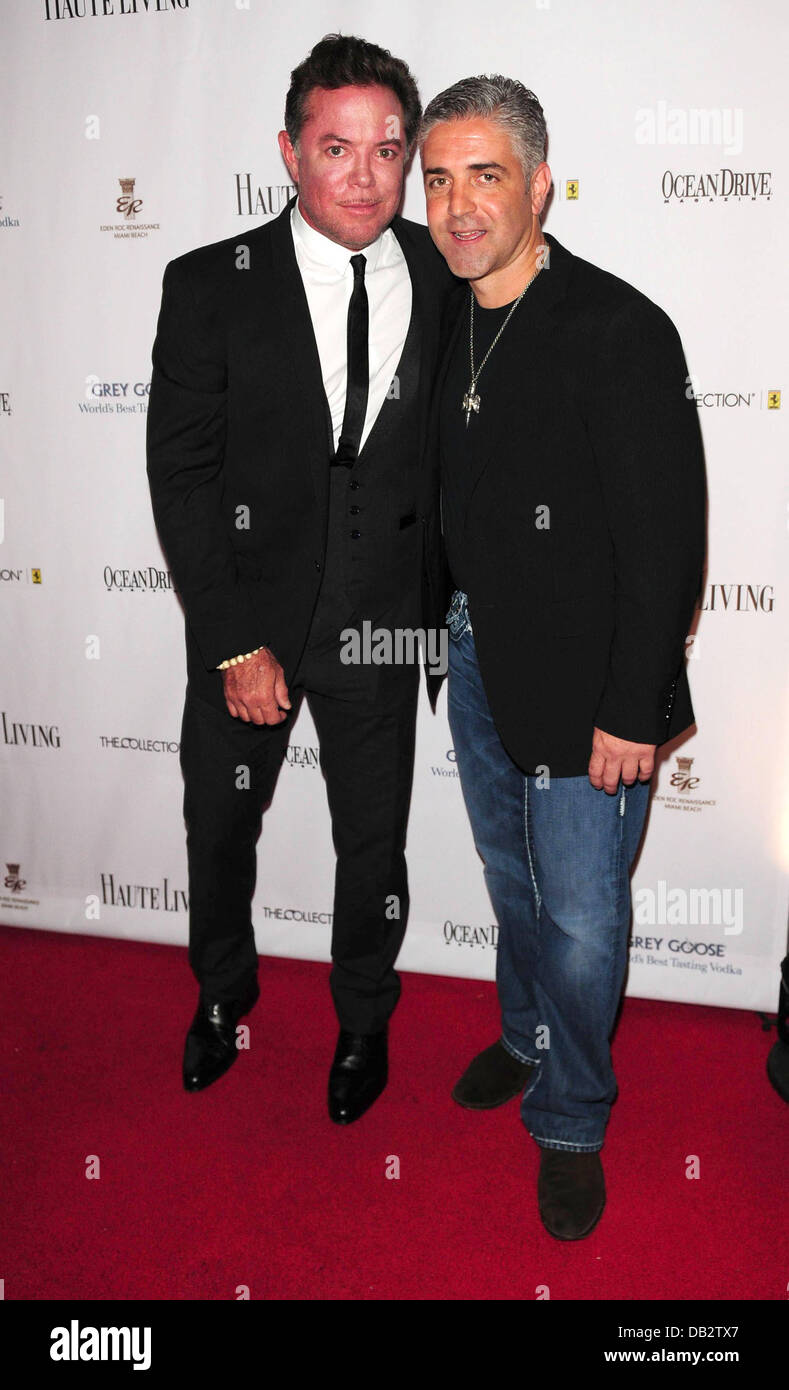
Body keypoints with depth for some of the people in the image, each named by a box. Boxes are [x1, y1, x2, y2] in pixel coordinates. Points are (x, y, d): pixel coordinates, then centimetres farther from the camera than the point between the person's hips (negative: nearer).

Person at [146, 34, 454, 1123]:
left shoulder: (449, 281, -3)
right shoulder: (212, 286, -9)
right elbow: (182, 474, -10)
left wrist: (447, 609, -3)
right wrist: (235, 643, -14)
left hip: (384, 625, 1)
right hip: (247, 619, 0)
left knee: (375, 846, 16)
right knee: (219, 831, 18)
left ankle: (363, 1021, 43)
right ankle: (222, 998, 48)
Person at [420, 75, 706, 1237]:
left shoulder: (618, 331, -17)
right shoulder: (447, 325, 4)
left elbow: (665, 538, -18)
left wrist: (631, 710, -18)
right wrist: (457, 634, 10)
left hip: (582, 684, -6)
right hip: (477, 662, 6)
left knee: (581, 921, 3)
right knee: (513, 882, 22)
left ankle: (570, 1122, 26)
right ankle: (528, 1038, 47)